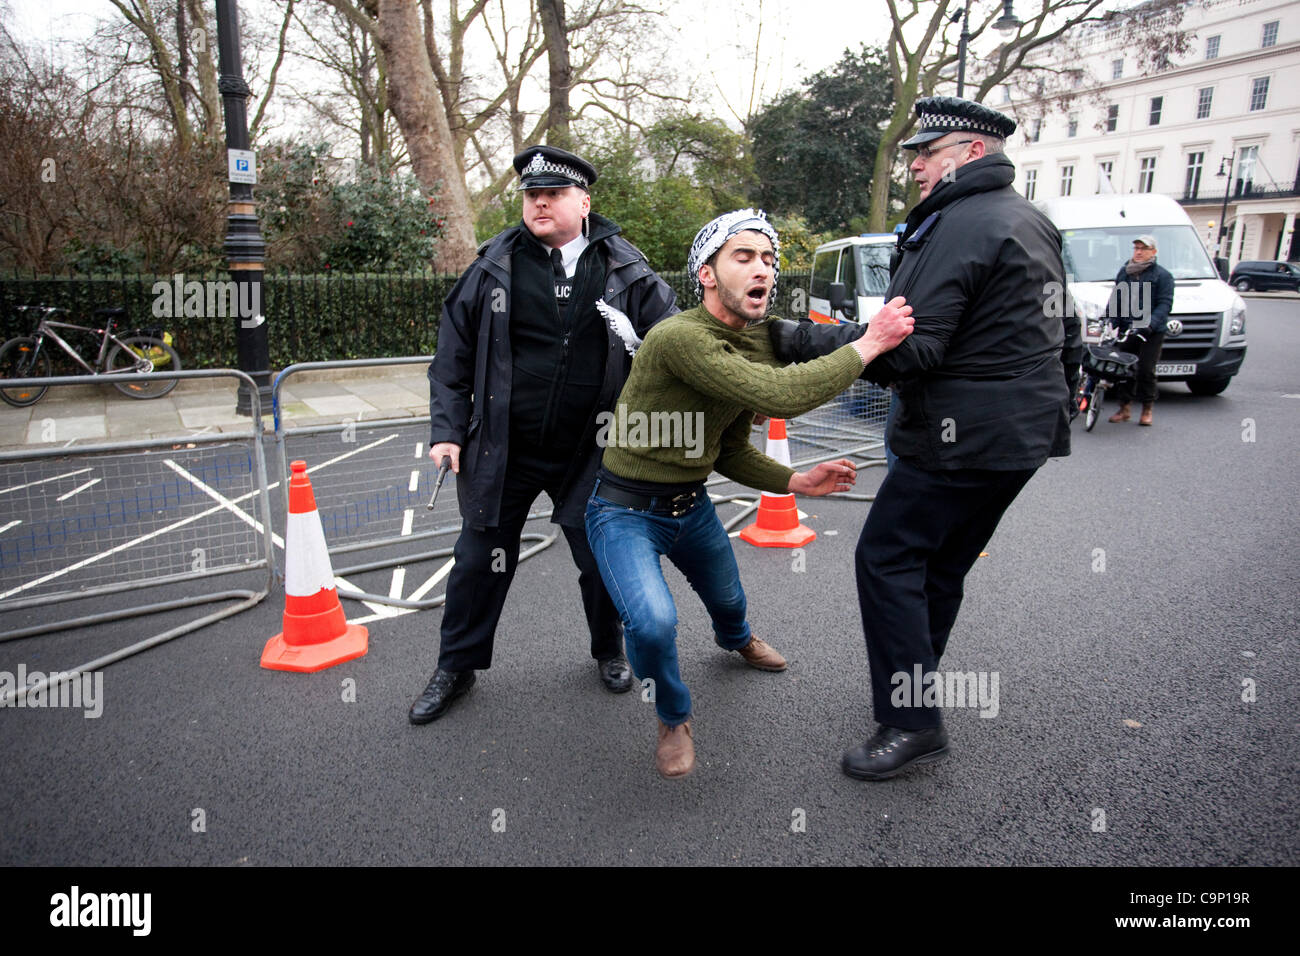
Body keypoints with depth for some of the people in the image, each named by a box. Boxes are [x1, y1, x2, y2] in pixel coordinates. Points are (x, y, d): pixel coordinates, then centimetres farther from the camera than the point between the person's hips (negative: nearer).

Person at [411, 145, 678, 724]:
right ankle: (457, 665, 31)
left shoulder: (625, 270, -1)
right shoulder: (496, 266, -1)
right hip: (502, 449, 1)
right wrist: (448, 429, -2)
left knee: (602, 558, 12)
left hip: (588, 452, 0)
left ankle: (609, 652, 39)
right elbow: (453, 353, 3)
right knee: (481, 558, 10)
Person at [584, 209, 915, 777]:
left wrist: (795, 482, -7)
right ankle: (673, 719, 6)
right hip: (626, 511, -7)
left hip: (691, 505, 8)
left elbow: (731, 453, 7)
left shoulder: (760, 348, -1)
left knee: (728, 599, 28)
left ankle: (735, 640, 68)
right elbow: (778, 397, -41)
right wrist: (868, 345, -32)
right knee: (653, 622, -29)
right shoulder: (678, 337, -30)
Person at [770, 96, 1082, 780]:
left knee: (886, 559, -5)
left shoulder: (961, 225, -16)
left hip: (963, 440, -10)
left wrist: (799, 340, -22)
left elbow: (909, 348, -25)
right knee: (940, 565, 17)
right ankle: (915, 690, 29)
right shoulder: (1031, 222, 18)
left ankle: (911, 723, -1)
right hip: (1023, 434, 10)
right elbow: (1063, 333, 24)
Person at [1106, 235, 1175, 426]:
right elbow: (1115, 299, 17)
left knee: (1146, 370, -5)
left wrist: (1151, 324, -23)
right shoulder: (1124, 272, 13)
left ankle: (1147, 409, 7)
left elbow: (1165, 303, -9)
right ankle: (1124, 408, 14)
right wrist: (1110, 319, 3)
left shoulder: (1162, 275, -1)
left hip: (1152, 332, -4)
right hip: (1126, 330, 4)